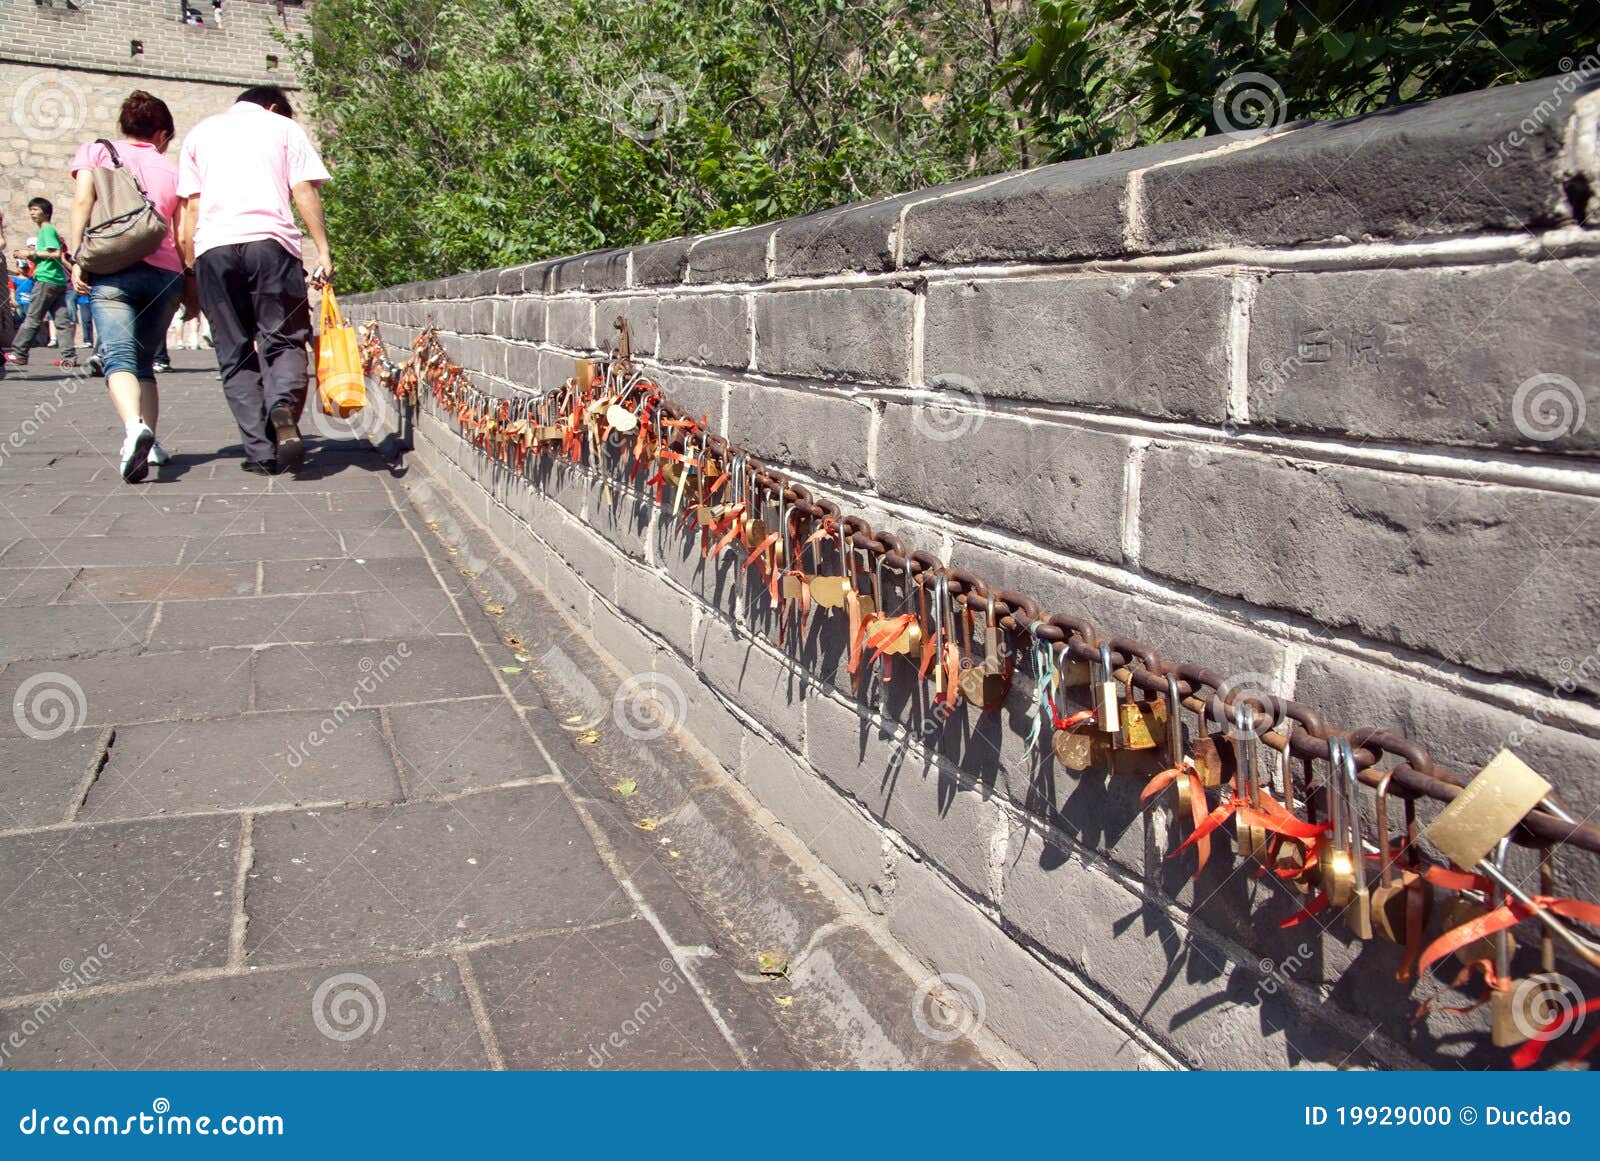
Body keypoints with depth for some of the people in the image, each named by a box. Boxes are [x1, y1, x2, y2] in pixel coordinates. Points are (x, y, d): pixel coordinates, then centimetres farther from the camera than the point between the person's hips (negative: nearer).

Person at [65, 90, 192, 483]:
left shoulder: (96, 151, 13)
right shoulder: (172, 170, 16)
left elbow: (82, 200, -3)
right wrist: (192, 289, 14)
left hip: (113, 269, -2)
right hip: (164, 272, 3)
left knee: (119, 356, -14)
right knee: (144, 361, 15)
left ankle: (134, 426, -40)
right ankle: (150, 443, 8)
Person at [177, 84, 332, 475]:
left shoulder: (200, 132, 25)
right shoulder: (283, 127, 18)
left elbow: (192, 205, 18)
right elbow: (305, 192, 4)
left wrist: (190, 268, 17)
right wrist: (323, 250, 1)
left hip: (213, 245, 2)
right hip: (270, 239, -2)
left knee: (236, 354, 6)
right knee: (284, 339, 2)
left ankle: (262, 451, -3)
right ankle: (283, 406, -29)